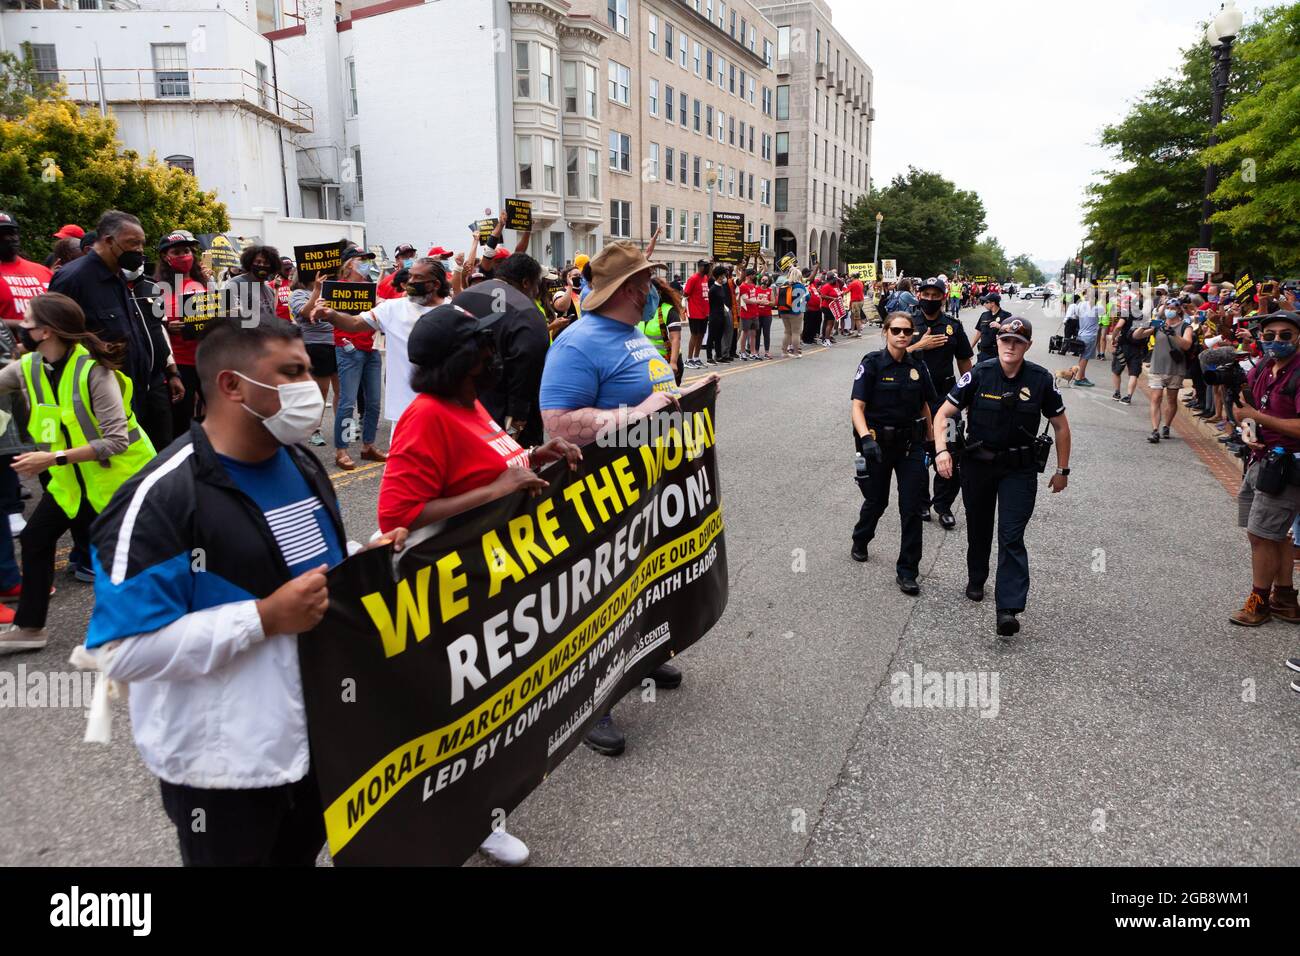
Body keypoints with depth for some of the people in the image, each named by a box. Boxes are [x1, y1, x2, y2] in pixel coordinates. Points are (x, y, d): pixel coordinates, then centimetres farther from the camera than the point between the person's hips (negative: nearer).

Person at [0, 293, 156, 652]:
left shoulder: (94, 369, -27)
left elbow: (116, 441, -30)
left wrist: (53, 458, -30)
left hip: (119, 475, -7)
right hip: (71, 478, 7)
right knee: (35, 539, 8)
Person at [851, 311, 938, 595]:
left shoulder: (918, 366, 3)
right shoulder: (872, 364, -9)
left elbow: (925, 406, 12)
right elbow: (858, 407, -14)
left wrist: (931, 441, 10)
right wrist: (866, 438, -28)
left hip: (911, 443, 3)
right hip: (879, 442, -3)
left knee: (912, 507, -1)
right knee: (877, 500, 13)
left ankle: (907, 571, 9)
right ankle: (860, 540, 45)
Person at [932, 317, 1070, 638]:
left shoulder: (1041, 380, -6)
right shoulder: (978, 375, -9)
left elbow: (1060, 425, 5)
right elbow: (943, 414, -7)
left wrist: (1062, 470, 7)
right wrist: (941, 450, -23)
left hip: (1019, 468, -1)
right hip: (977, 464, 1)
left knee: (1011, 537, -9)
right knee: (978, 528, 17)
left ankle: (1009, 608, -10)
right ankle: (976, 580, 41)